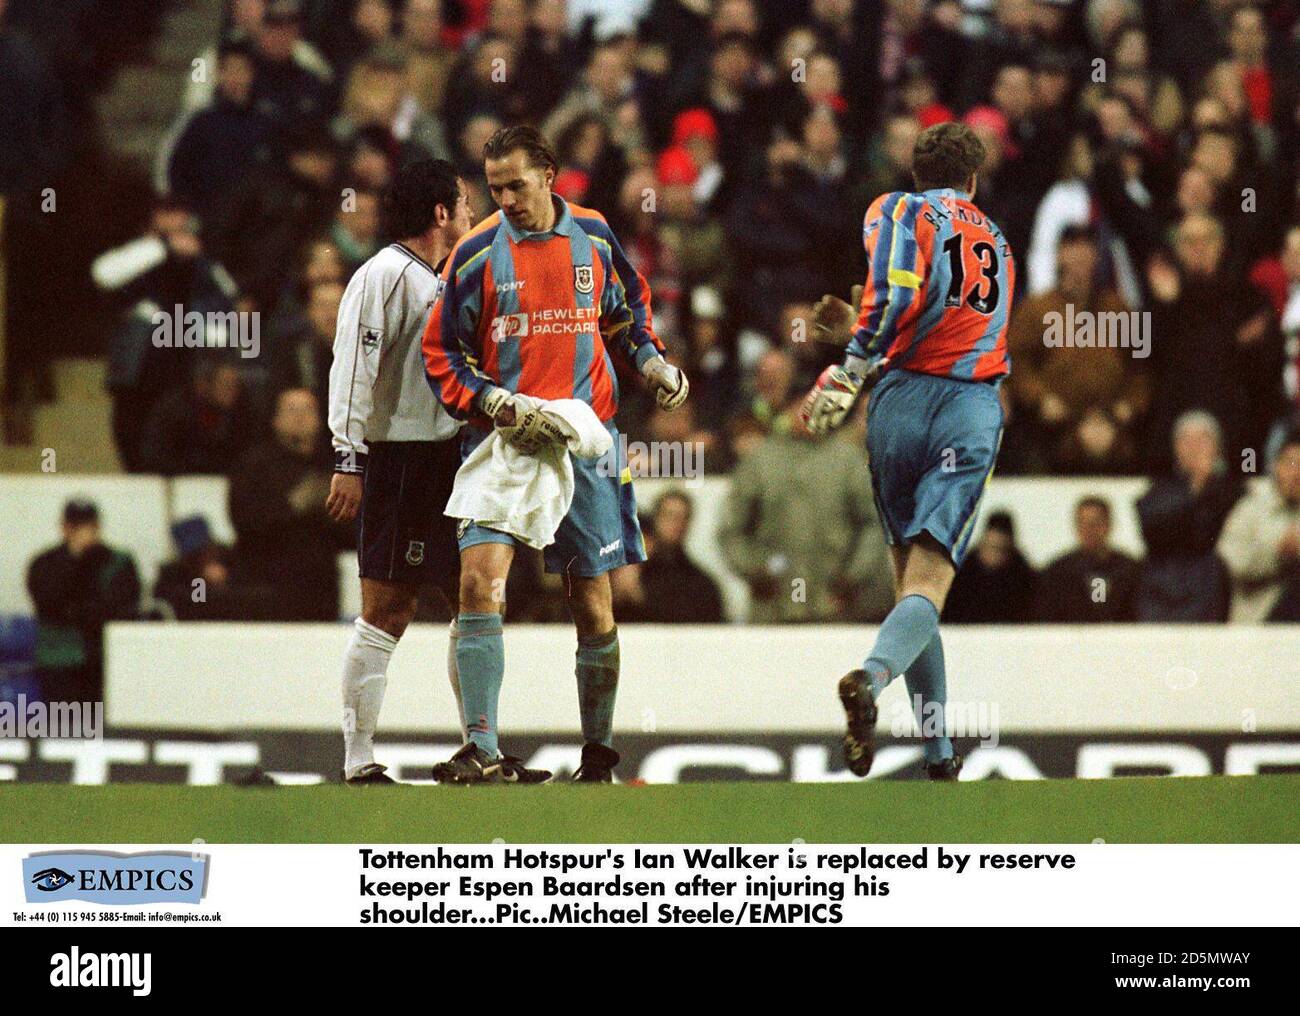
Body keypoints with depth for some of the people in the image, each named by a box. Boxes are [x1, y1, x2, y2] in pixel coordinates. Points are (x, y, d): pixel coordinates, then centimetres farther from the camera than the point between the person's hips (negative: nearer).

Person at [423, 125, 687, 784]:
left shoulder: (595, 239, 4)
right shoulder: (477, 254, -3)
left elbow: (627, 309, 21)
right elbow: (442, 355, 1)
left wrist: (652, 361, 4)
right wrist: (494, 404, -13)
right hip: (501, 437, -2)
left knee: (592, 599, 6)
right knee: (479, 578, -18)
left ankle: (598, 749, 21)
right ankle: (482, 751, -16)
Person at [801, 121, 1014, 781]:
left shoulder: (900, 209, 7)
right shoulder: (997, 243, 24)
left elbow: (898, 294, -13)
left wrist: (849, 370, -13)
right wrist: (858, 328, 38)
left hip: (902, 402, -2)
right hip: (974, 411, 2)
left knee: (910, 573, 11)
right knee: (929, 583, -11)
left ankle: (938, 753, 9)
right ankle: (873, 675, -42)